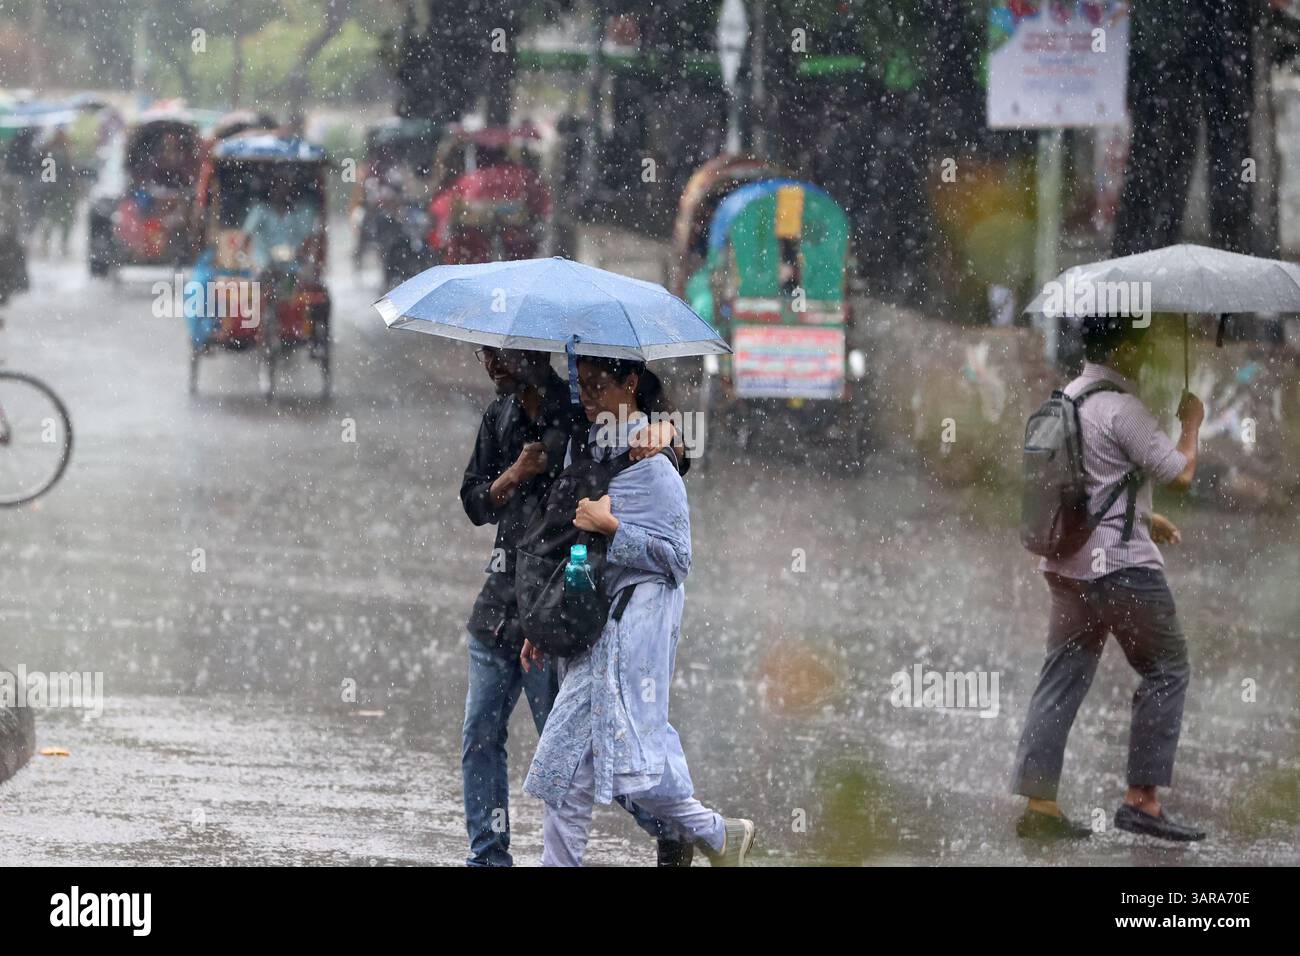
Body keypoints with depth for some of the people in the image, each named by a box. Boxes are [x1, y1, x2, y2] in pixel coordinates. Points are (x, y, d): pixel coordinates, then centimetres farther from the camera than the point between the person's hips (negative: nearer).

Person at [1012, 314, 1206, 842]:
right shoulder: (1121, 408, -15)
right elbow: (1179, 473, -14)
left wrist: (1144, 518, 26)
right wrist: (1191, 423, 3)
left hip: (1067, 560, 8)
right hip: (1121, 564, -8)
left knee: (1062, 678, 8)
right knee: (1166, 671, 3)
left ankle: (1038, 802, 4)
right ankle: (1142, 798, -1)